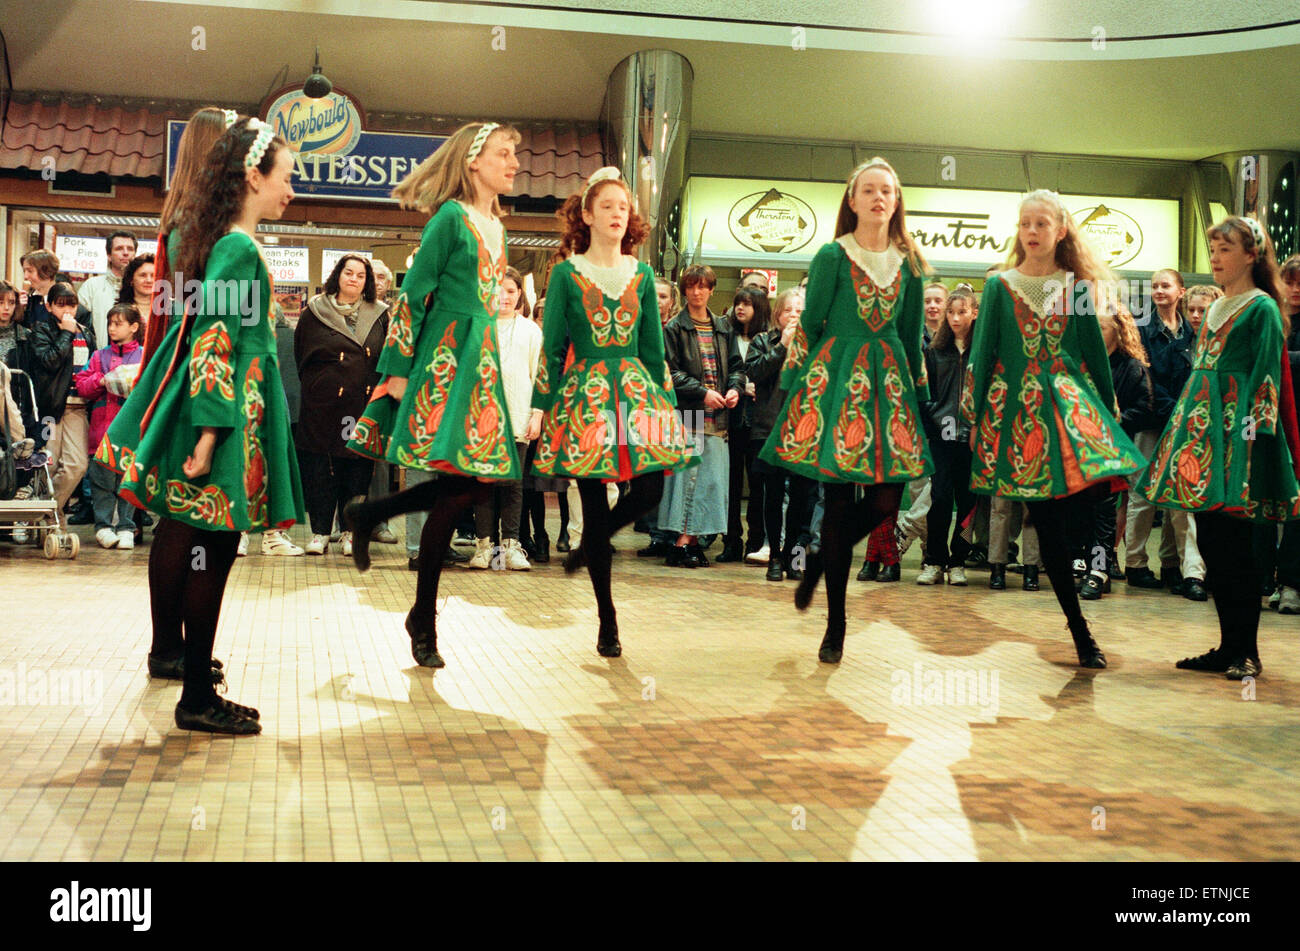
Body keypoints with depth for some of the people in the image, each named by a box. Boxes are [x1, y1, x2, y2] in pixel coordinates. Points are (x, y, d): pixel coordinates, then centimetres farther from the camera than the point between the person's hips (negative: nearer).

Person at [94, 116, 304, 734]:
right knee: (213, 548, -6)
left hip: (198, 397, 10)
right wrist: (210, 428, -25)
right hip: (231, 406, -10)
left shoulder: (208, 237, 11)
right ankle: (198, 698, -1)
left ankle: (168, 648, 37)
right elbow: (215, 341, -22)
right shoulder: (240, 250, -17)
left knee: (180, 527, 20)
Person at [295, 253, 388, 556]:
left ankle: (351, 532, 12)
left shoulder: (380, 316, 10)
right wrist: (312, 390, 6)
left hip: (365, 407, 1)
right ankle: (320, 531, 9)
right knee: (319, 470, 0)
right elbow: (300, 359, 11)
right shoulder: (314, 313, 6)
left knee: (358, 469, 3)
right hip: (322, 406, -1)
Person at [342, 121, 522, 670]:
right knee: (466, 482, -13)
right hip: (444, 358, -8)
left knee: (480, 478, -1)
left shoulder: (495, 227, 18)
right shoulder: (450, 218, -6)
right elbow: (413, 294, -8)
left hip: (481, 359, 8)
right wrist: (398, 369, -12)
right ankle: (424, 619, 0)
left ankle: (367, 515, 18)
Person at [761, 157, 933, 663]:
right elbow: (809, 325, 1)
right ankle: (835, 625, 7)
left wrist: (920, 392, 16)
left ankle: (819, 561, 26)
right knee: (839, 501, -3)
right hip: (837, 375, -4)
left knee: (886, 500, -5)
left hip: (889, 379, 4)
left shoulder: (907, 262, 11)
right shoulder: (832, 256, -1)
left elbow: (912, 336, 16)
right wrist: (791, 384, 1)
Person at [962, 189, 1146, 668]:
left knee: (1100, 479, -23)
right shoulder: (1000, 286, 5)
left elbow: (1094, 351, 11)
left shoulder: (1076, 286, 9)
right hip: (1020, 403, -1)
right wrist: (974, 414, 0)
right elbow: (982, 352, 4)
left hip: (1071, 398, 2)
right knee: (1046, 520, -1)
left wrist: (1107, 409, 11)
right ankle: (1079, 629, 10)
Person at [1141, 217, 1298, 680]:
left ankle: (1247, 651, 0)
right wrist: (1186, 427, 17)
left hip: (1236, 428, -8)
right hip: (1202, 425, 8)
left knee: (1233, 544, -8)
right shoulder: (1214, 310, 19)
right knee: (1210, 542, 7)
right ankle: (1229, 645, 14)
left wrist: (1251, 432, -17)